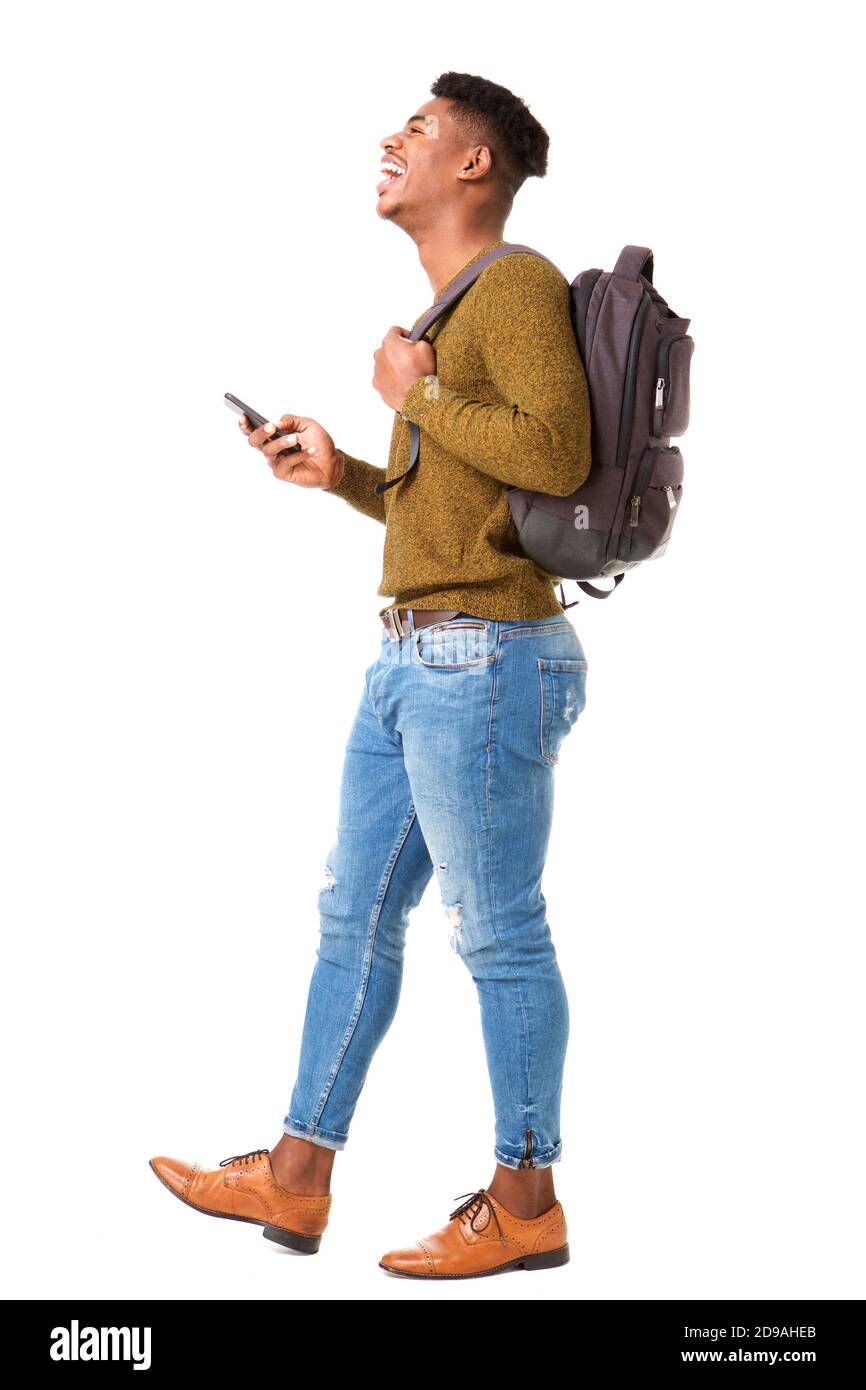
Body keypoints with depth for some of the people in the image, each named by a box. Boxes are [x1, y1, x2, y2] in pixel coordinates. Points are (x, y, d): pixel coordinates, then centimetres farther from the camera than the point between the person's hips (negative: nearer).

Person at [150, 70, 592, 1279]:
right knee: (356, 914, 13)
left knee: (499, 935, -1)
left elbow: (559, 455, -24)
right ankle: (295, 1178, 23)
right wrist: (341, 475, 13)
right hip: (411, 660, 10)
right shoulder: (455, 312, 19)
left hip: (484, 663, -10)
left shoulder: (519, 284, -9)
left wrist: (416, 396, -13)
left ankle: (525, 1203, 13)